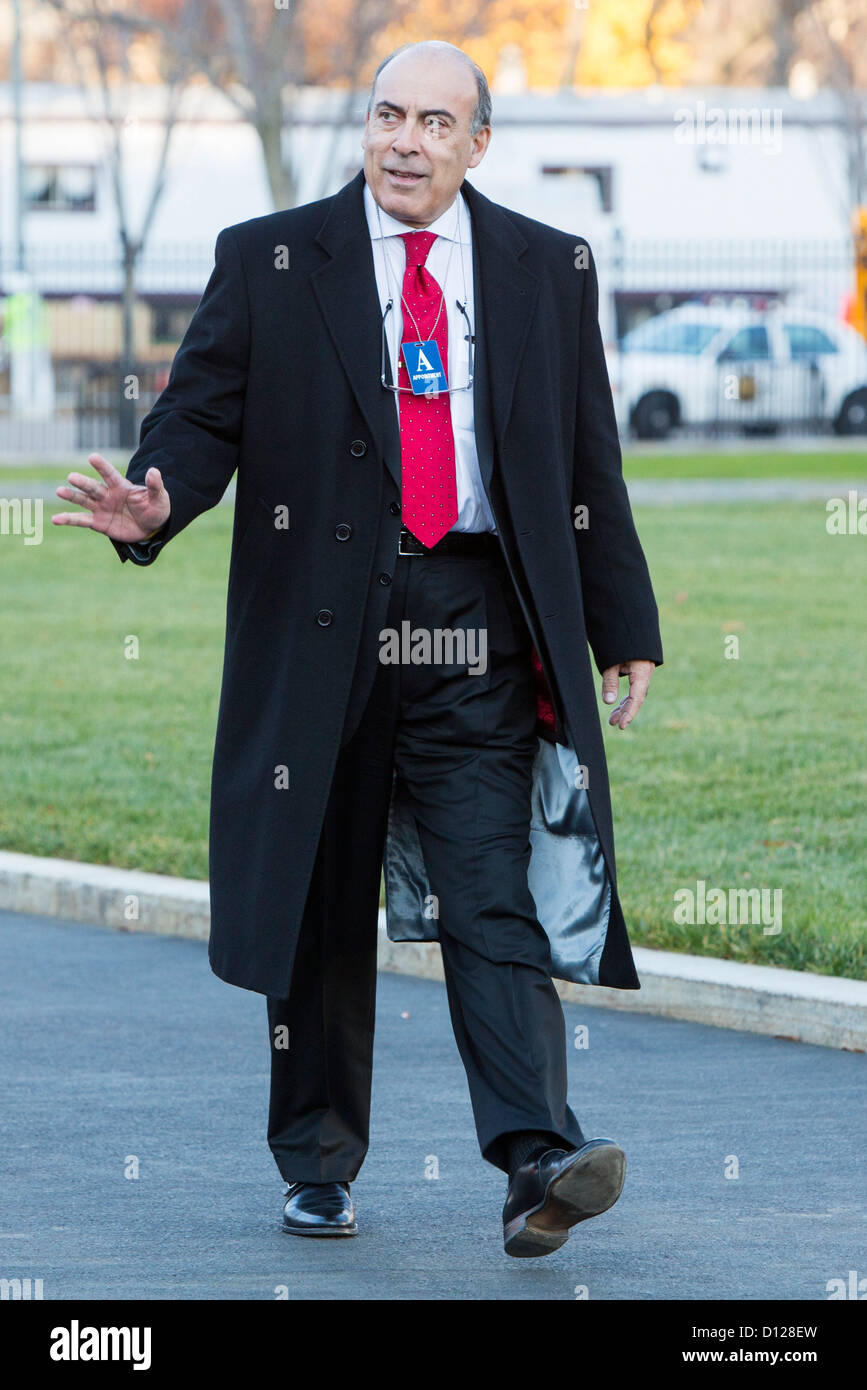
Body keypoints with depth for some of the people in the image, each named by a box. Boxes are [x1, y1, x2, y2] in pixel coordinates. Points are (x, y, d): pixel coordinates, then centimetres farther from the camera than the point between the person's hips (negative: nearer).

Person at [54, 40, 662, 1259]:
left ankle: (539, 1161, -21)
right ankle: (318, 1165, 20)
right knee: (321, 908, 8)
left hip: (481, 632, 0)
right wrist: (152, 506, -20)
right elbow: (203, 416, 2)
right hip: (323, 629, 0)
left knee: (496, 896, -12)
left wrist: (625, 630, 16)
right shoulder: (267, 263, 6)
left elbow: (591, 463, 14)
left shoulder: (548, 271, 10)